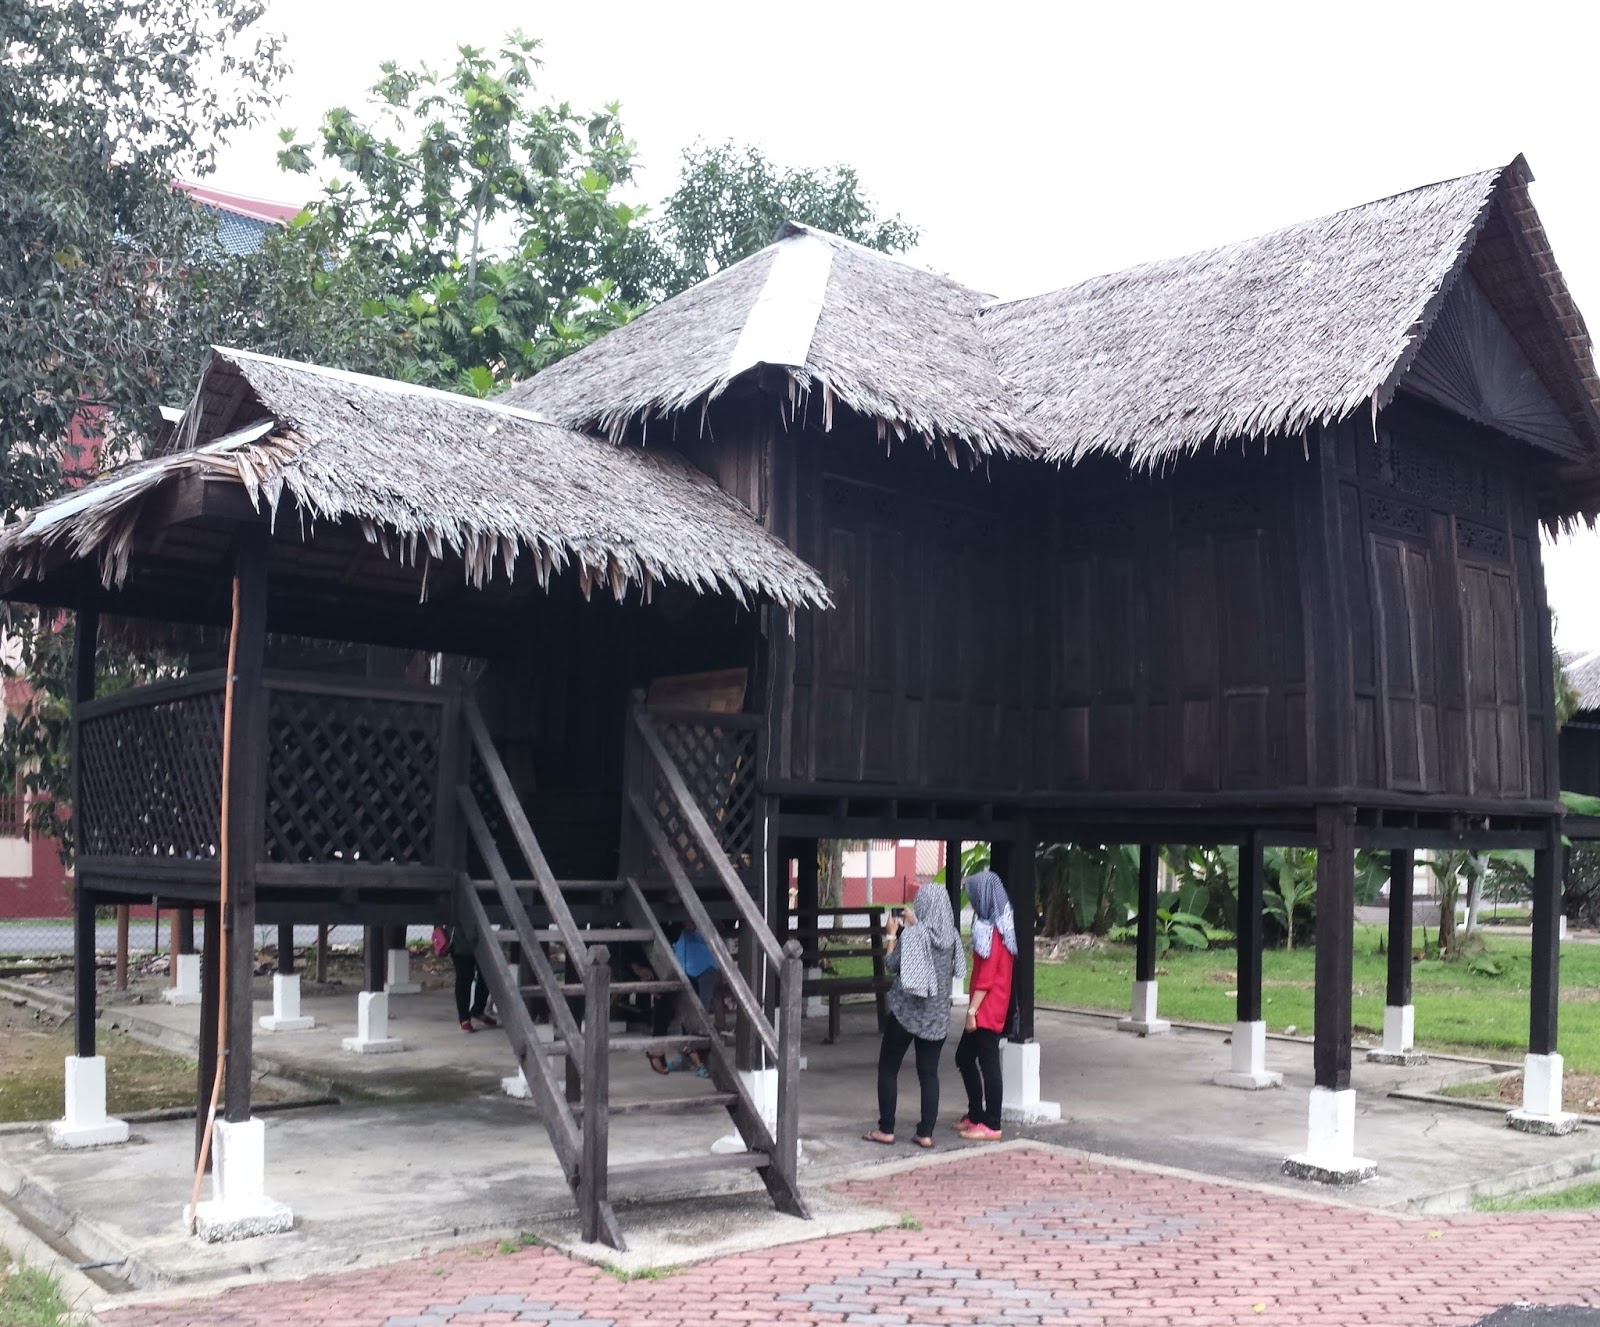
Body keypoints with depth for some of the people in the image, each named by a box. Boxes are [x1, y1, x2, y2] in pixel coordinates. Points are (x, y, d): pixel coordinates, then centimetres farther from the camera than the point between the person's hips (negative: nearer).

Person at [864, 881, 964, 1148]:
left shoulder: (912, 934, -14)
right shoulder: (952, 936, 2)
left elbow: (891, 964, -5)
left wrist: (891, 934, 6)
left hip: (906, 1010, -5)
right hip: (937, 1014, 5)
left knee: (888, 1068, 8)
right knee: (929, 1073, 8)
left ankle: (886, 1129, 9)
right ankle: (926, 1133, 6)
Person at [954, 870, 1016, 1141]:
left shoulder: (991, 930, -17)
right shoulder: (997, 925, 12)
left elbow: (986, 976, -21)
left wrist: (972, 1010, -19)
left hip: (987, 1009, -10)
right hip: (987, 1009, 10)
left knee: (988, 1063, -3)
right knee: (964, 1057, 16)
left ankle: (991, 1125, 4)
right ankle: (976, 1114, 25)